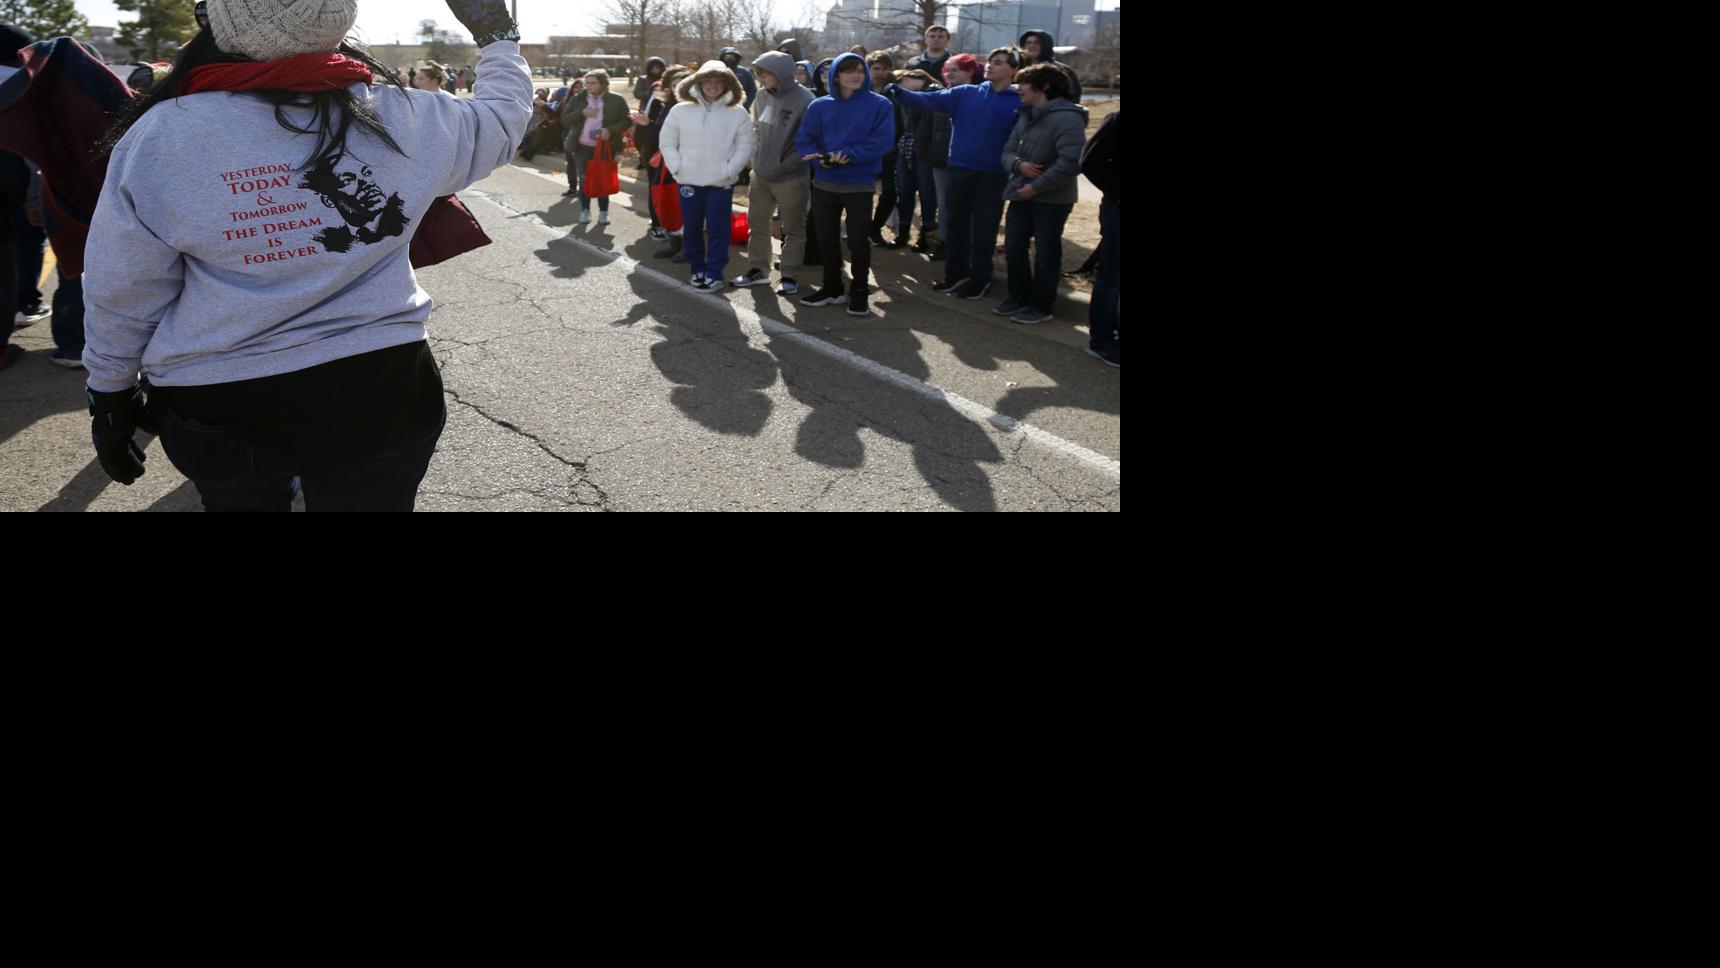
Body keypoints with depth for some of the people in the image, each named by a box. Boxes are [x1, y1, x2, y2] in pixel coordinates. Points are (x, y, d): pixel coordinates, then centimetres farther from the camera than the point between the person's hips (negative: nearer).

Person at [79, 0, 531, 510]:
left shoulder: (160, 136, -13)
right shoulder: (401, 118, -10)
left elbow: (121, 297, -4)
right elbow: (506, 115, 10)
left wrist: (111, 397, 11)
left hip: (221, 410, 0)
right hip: (382, 391, 0)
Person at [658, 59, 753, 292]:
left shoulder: (738, 113, -1)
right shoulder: (681, 111, 3)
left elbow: (744, 147, 0)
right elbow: (667, 141, 9)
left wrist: (729, 170, -10)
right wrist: (677, 166, -2)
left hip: (721, 183, -2)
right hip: (689, 181, 2)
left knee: (718, 229, 0)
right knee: (691, 228, 10)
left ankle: (714, 274, 8)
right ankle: (697, 268, 25)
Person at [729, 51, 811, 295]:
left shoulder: (803, 99, -17)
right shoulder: (762, 95, 1)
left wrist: (783, 166, -15)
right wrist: (756, 155, 3)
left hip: (791, 178, -6)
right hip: (760, 174, 6)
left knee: (793, 228, 8)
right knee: (757, 222, 16)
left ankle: (789, 275, 20)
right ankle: (758, 269, 31)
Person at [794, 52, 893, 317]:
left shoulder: (880, 105, -5)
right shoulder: (820, 106, 4)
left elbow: (882, 141, -14)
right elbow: (804, 139, 1)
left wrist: (849, 155, -23)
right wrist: (820, 157, -20)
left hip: (859, 185, -3)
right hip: (824, 184, 4)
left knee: (858, 241, 3)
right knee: (827, 240, 13)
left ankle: (859, 293, 16)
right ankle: (832, 288, 28)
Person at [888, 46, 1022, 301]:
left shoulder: (1020, 103, -4)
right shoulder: (966, 94, 3)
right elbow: (931, 100, -5)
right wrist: (899, 93, -19)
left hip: (993, 175, -3)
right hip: (960, 170, 3)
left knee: (983, 229, 7)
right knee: (956, 225, 14)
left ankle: (980, 279, 22)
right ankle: (957, 274, 29)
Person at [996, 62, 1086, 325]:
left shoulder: (1066, 118, -16)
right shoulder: (1026, 116, 12)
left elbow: (1072, 162, -24)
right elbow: (1008, 151, 13)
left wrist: (1037, 187, -20)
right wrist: (1018, 165, -12)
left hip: (1052, 199, -8)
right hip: (1021, 195, 8)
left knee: (1046, 253, 1)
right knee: (1013, 249, 10)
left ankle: (1041, 306, 12)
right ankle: (1019, 297, 25)